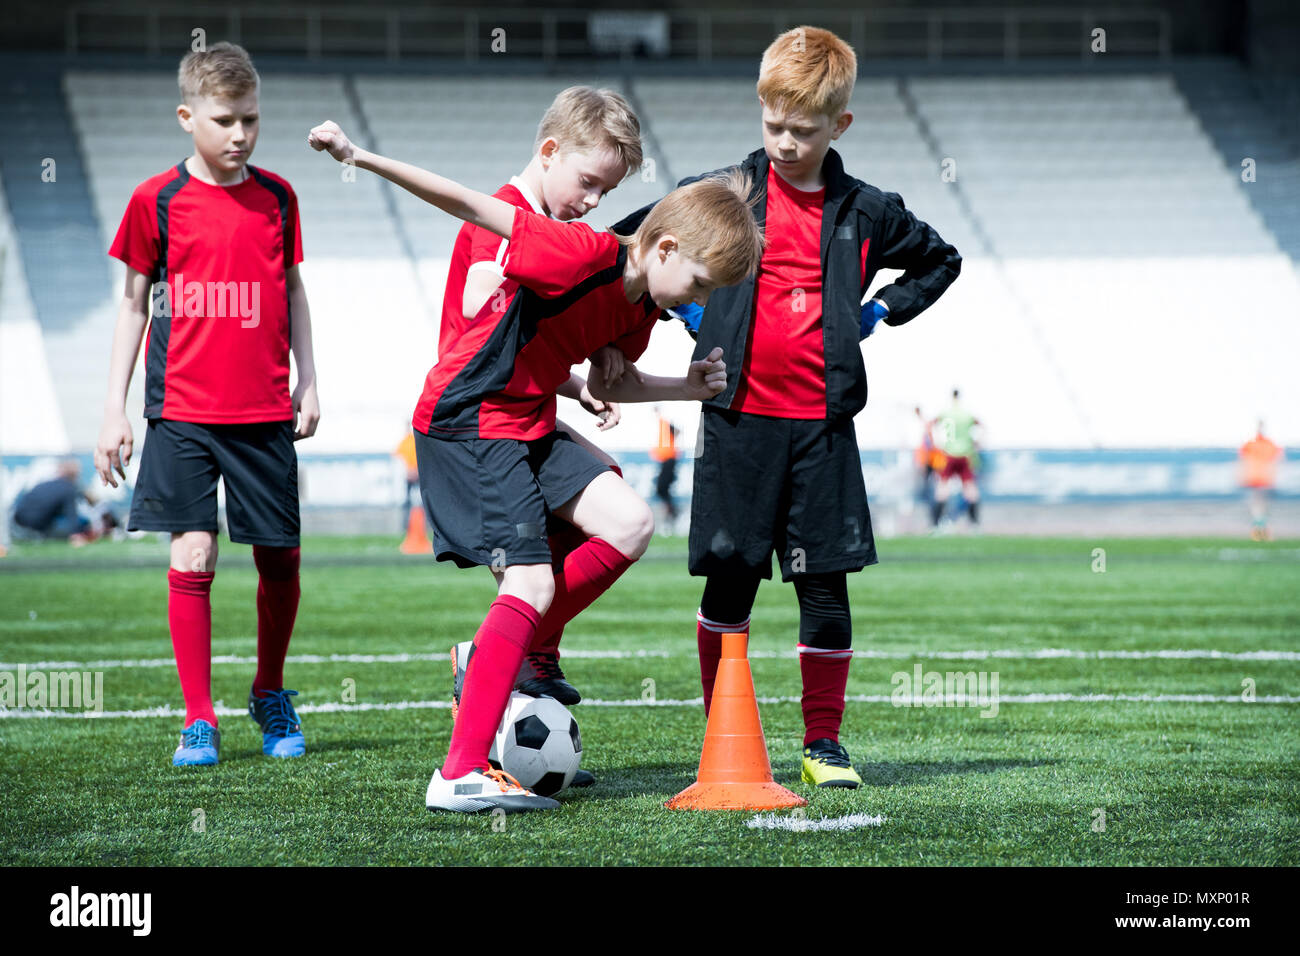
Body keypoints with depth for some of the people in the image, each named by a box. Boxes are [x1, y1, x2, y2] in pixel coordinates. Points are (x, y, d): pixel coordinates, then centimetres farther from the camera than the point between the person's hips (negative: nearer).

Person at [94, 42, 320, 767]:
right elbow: (134, 303, 5)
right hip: (183, 413, -2)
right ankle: (199, 720, 1)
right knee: (193, 558, -8)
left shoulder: (277, 197, 7)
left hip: (266, 412, 2)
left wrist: (309, 381, 11)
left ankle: (271, 694, 28)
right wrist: (116, 408, 3)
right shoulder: (158, 201, 0)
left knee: (280, 558, 5)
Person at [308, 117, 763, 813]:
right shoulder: (585, 254, -21)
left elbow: (607, 384, 21)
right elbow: (468, 205, -22)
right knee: (532, 585, -15)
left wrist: (688, 387, 6)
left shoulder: (642, 304, 6)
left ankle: (496, 661, 8)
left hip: (530, 425, 9)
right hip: (468, 420, -9)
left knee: (630, 524, -2)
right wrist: (361, 159, -25)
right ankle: (461, 775, -16)